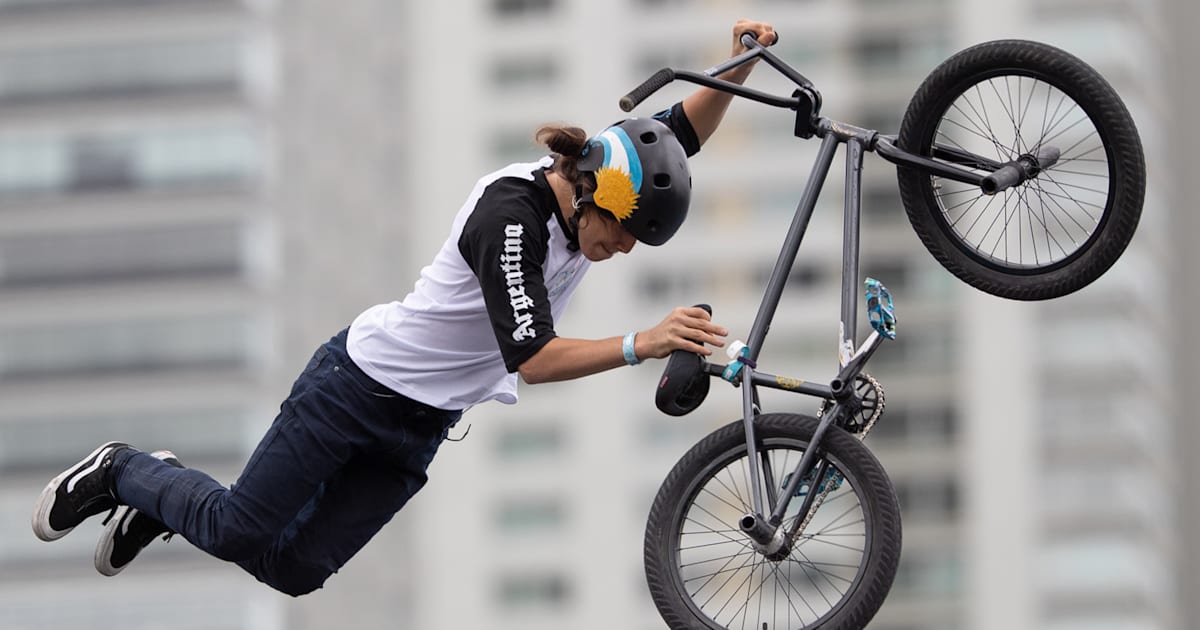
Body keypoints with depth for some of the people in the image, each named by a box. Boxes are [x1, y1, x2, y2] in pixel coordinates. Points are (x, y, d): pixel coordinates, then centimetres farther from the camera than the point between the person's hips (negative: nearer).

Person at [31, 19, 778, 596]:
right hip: (362, 386, -8)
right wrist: (643, 345, -47)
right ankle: (125, 473, 26)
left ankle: (165, 496, 32)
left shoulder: (583, 185, -6)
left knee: (293, 569, 9)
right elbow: (532, 359, -36)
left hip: (421, 424, 8)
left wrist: (740, 63, -11)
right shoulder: (510, 213, -29)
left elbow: (684, 132, 7)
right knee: (240, 533, 0)